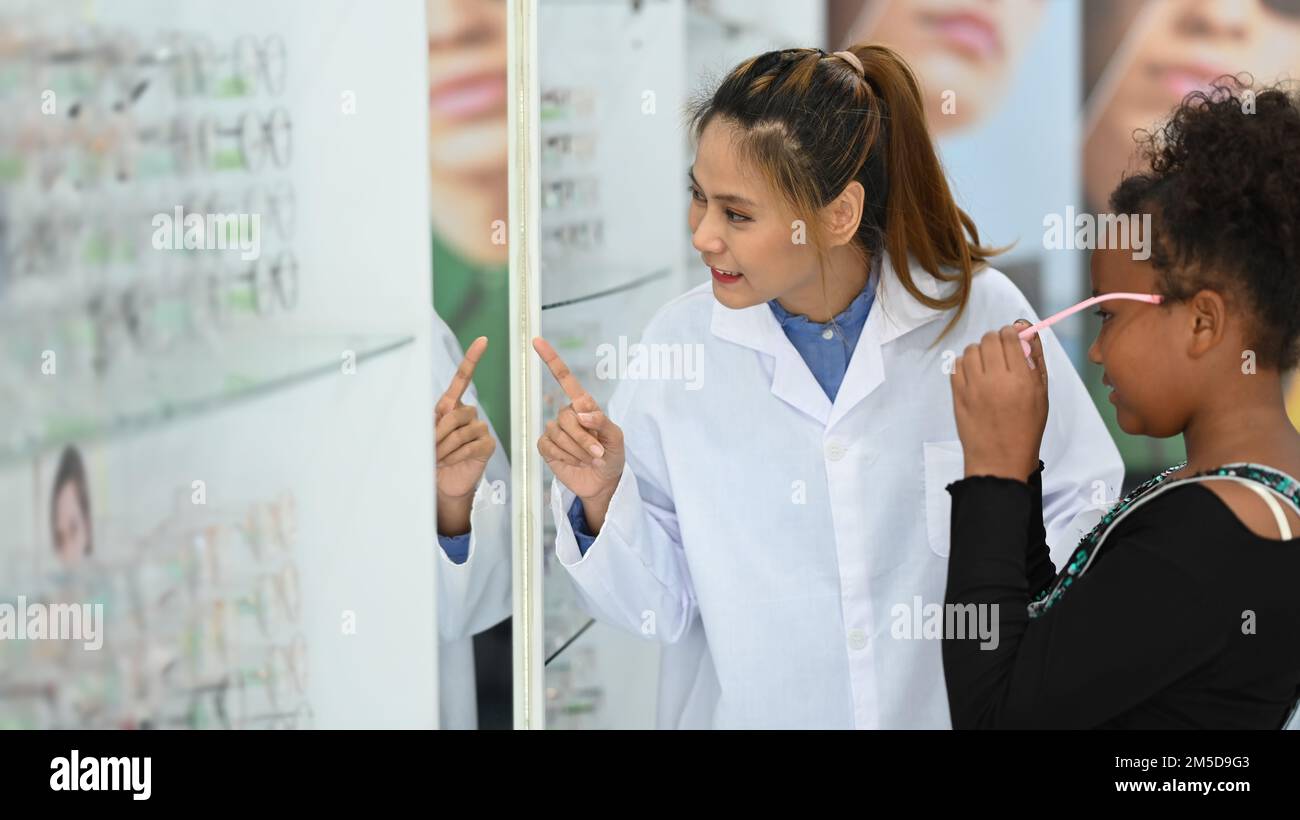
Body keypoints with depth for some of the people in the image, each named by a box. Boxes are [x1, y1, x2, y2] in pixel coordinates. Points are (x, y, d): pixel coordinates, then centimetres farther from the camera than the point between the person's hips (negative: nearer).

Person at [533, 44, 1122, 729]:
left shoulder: (980, 314, -13)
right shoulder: (678, 343, -11)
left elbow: (1085, 505, -3)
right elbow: (658, 605, -6)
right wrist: (603, 499, -22)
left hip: (951, 705, 0)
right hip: (751, 710, 0)